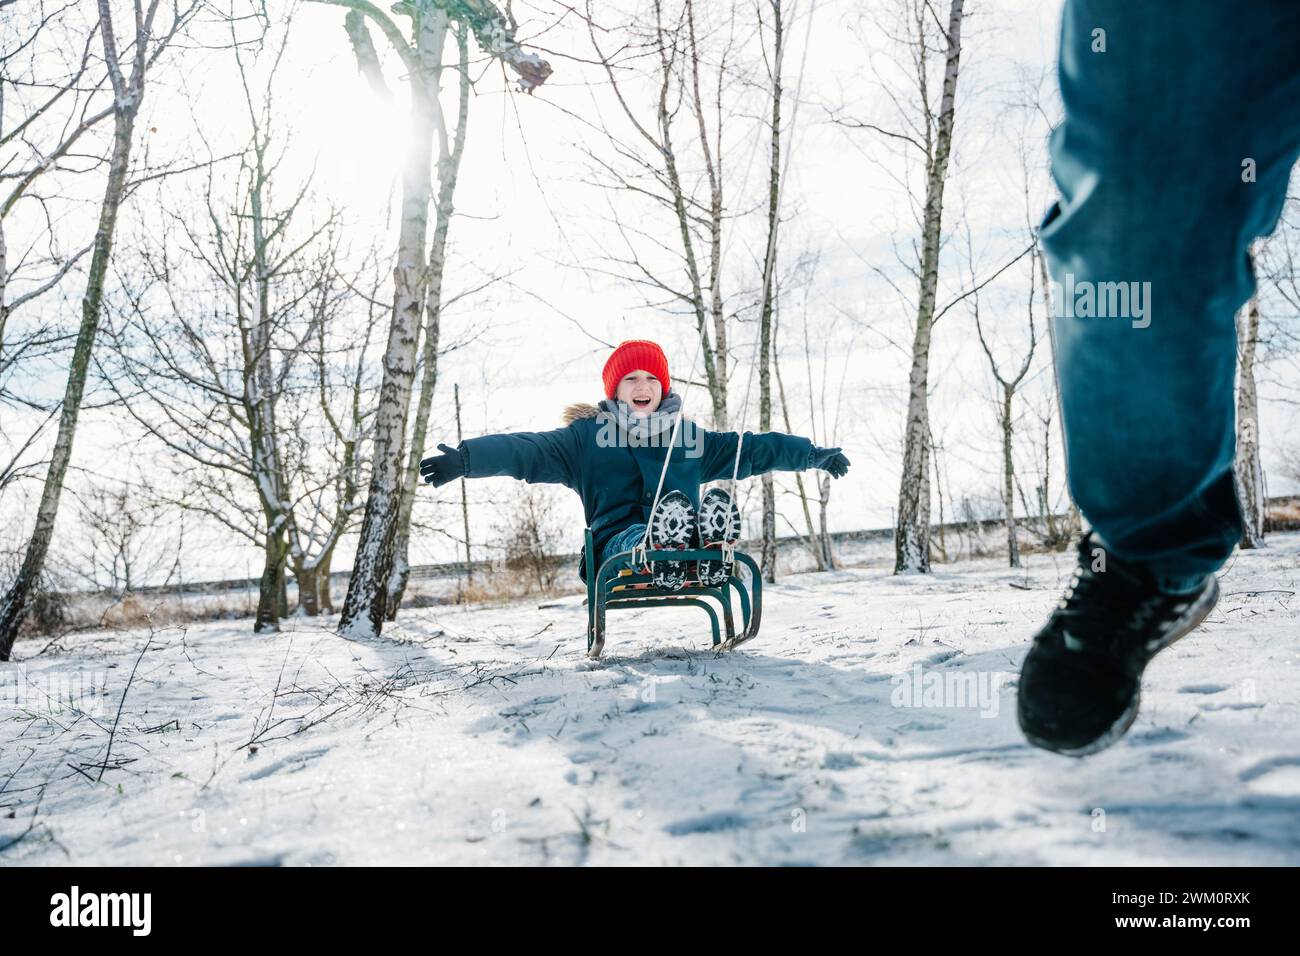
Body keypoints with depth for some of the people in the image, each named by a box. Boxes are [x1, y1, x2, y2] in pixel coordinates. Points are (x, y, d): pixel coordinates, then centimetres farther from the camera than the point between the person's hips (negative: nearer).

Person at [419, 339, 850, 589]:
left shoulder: (689, 436, 24)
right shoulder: (586, 436, 14)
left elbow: (750, 449, 27)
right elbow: (527, 450, 1)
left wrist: (812, 454, 23)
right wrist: (467, 458, -15)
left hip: (682, 539, 3)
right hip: (618, 542, -2)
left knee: (718, 504, -30)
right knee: (672, 509, -36)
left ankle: (713, 552, -61)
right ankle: (664, 556, -68)